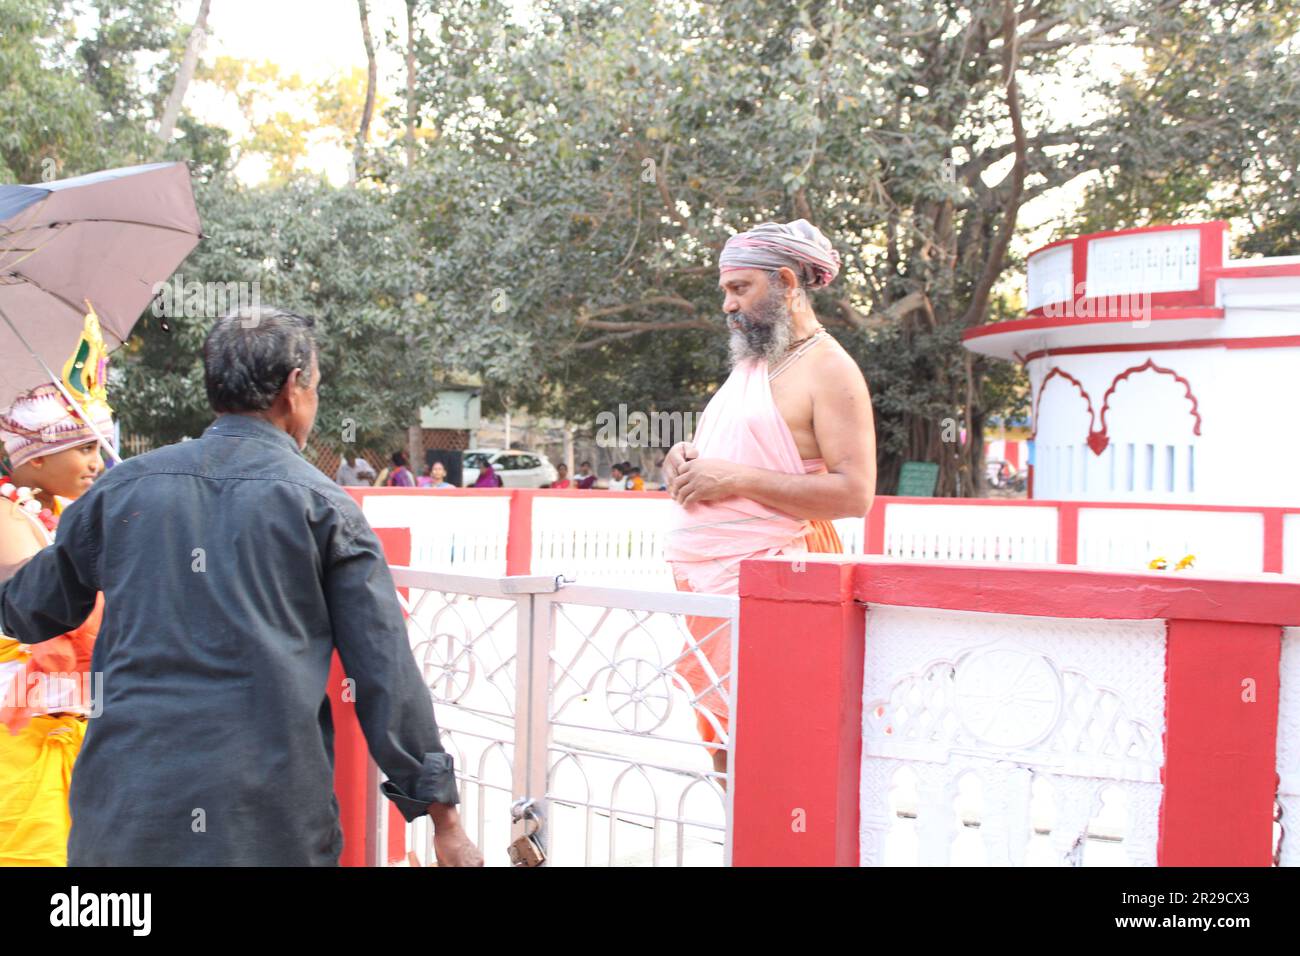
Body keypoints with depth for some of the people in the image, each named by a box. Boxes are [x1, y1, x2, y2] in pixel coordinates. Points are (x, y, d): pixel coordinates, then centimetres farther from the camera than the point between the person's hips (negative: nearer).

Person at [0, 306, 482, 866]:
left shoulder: (123, 488, 5)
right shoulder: (322, 504, -2)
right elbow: (385, 672, -5)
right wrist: (442, 814, -1)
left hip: (124, 818, 3)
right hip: (274, 826, -2)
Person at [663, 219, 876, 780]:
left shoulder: (828, 369, -7)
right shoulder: (748, 363, 21)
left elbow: (854, 493, -16)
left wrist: (737, 479, -18)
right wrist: (685, 458, 7)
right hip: (704, 575, 8)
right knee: (719, 743, 7)